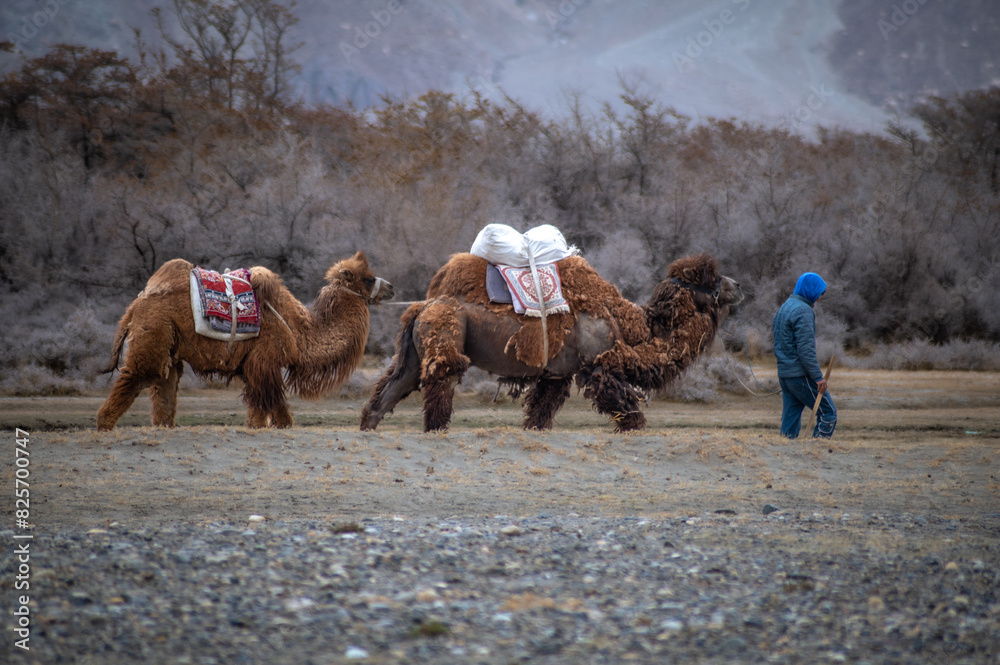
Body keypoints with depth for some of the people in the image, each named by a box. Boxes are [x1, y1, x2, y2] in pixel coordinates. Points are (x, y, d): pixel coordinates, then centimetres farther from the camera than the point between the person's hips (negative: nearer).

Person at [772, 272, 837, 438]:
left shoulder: (783, 308, 18)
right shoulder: (803, 310, -13)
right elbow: (806, 348, -19)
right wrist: (818, 376, -18)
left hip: (784, 373, 9)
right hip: (801, 375, -9)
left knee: (790, 420, 9)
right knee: (828, 413, -2)